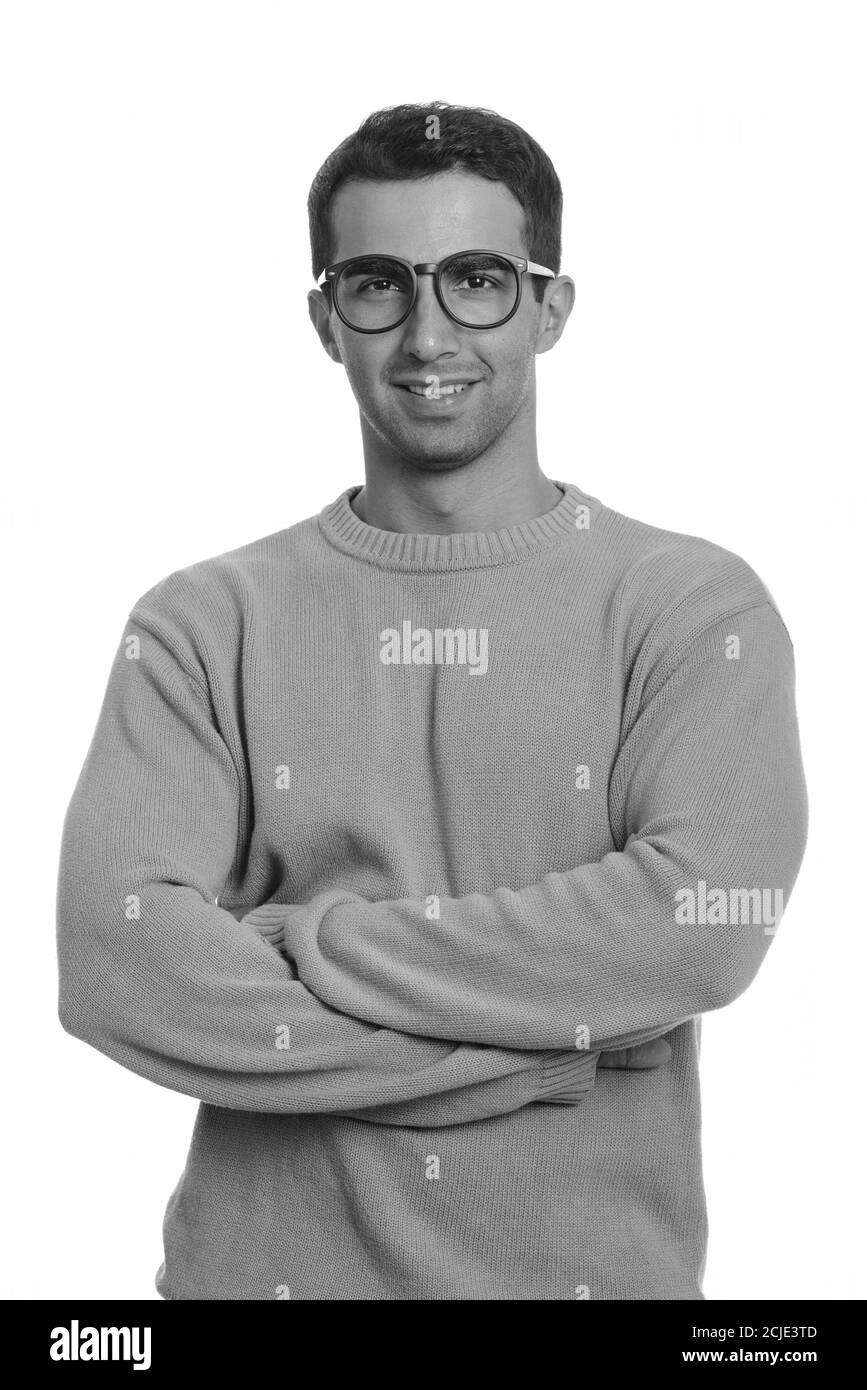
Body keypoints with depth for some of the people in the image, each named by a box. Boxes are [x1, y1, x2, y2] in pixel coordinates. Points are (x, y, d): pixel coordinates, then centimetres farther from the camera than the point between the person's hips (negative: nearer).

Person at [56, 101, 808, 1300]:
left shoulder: (695, 607, -5)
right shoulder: (205, 622, -3)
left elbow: (702, 925, -19)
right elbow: (117, 958, -15)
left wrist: (311, 940, -16)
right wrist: (537, 1048, -19)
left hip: (596, 1264, 0)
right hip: (260, 1264, 1)